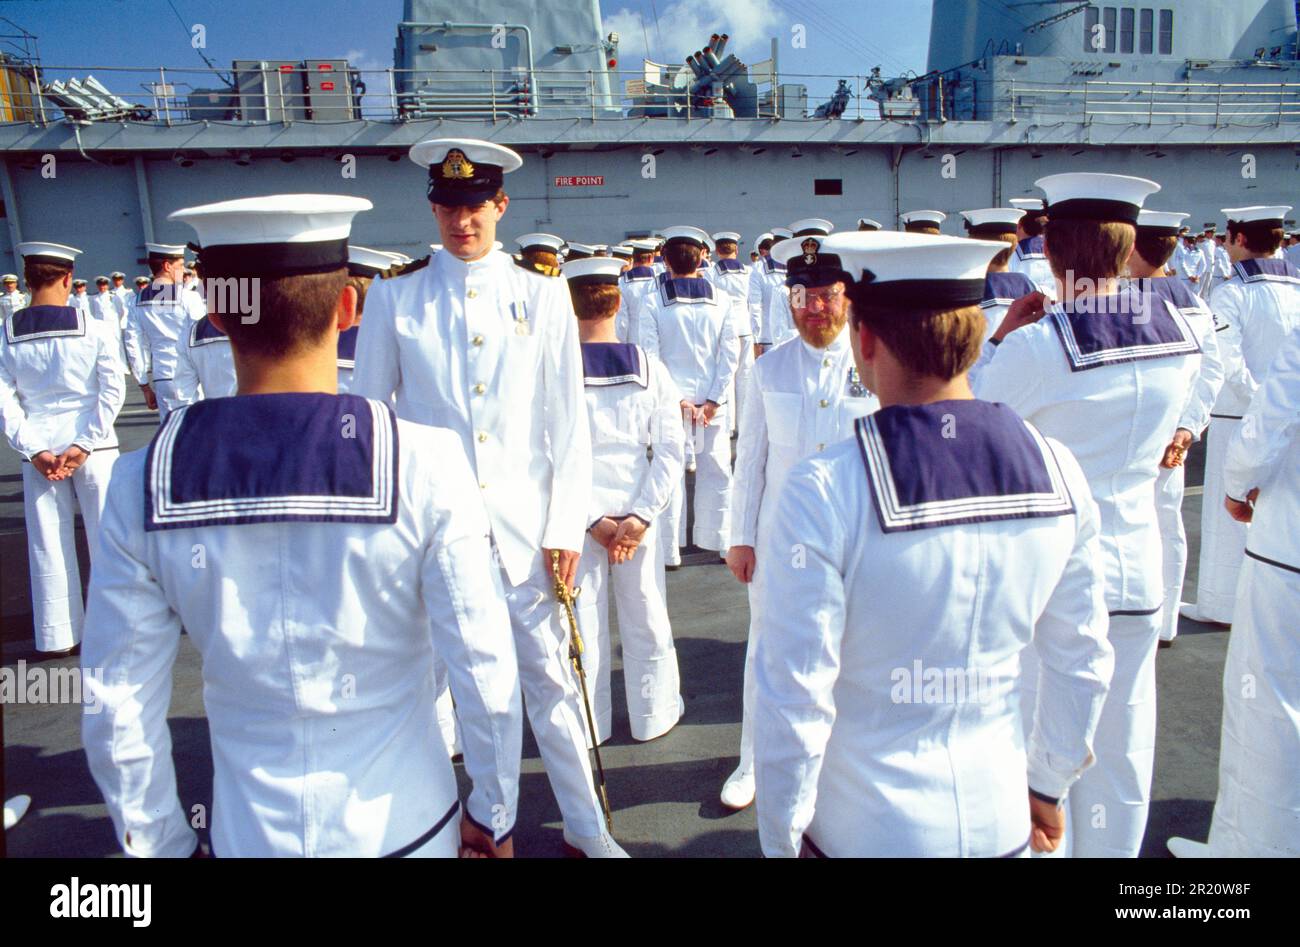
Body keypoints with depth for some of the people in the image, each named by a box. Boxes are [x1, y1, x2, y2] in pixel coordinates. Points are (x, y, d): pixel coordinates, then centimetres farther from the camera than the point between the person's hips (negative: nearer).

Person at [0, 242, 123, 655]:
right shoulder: (94, 330, -7)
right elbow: (112, 392, -11)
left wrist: (34, 449, -4)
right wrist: (84, 444, -10)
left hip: (38, 447, 2)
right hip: (93, 445, -2)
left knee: (48, 541, 11)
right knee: (106, 534, 9)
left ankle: (57, 636, 20)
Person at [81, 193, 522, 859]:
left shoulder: (142, 483, -14)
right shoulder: (426, 465, -21)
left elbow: (116, 711, -7)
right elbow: (486, 678, -17)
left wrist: (159, 843, 9)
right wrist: (494, 814, 0)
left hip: (248, 832, 2)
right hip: (403, 826, -1)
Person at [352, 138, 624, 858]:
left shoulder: (542, 295, 4)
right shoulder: (395, 296, 3)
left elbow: (568, 420, 2)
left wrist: (565, 528, -2)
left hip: (523, 522, 0)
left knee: (550, 677, 8)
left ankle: (585, 828, 25)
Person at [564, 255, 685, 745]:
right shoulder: (649, 367, -5)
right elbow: (669, 451, -9)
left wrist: (593, 519, -10)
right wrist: (638, 518, -11)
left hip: (578, 518, -1)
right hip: (638, 514, 2)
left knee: (583, 626, 13)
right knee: (646, 621, 16)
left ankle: (589, 724, 28)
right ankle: (653, 717, 32)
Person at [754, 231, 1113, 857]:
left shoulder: (821, 493, -24)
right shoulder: (1058, 471, -10)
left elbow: (795, 699, -20)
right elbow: (1083, 665, 1)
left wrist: (781, 840, -4)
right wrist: (1049, 786, 17)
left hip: (866, 828, -3)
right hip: (1002, 819, 4)